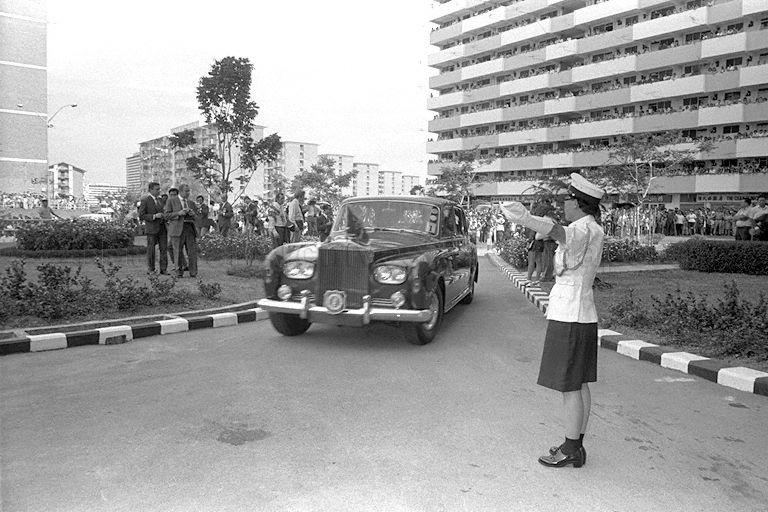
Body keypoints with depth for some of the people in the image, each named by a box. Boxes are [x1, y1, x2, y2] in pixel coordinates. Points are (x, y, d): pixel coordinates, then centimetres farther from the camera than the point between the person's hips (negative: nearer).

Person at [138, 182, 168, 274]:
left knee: (164, 248, 0)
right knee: (151, 249, 3)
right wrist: (154, 216, -20)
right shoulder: (145, 200, -7)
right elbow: (141, 216, -10)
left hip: (162, 228, 6)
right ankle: (150, 269, 12)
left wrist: (163, 216, 5)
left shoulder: (159, 199, 14)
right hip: (151, 228, -5)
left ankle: (163, 269, 4)